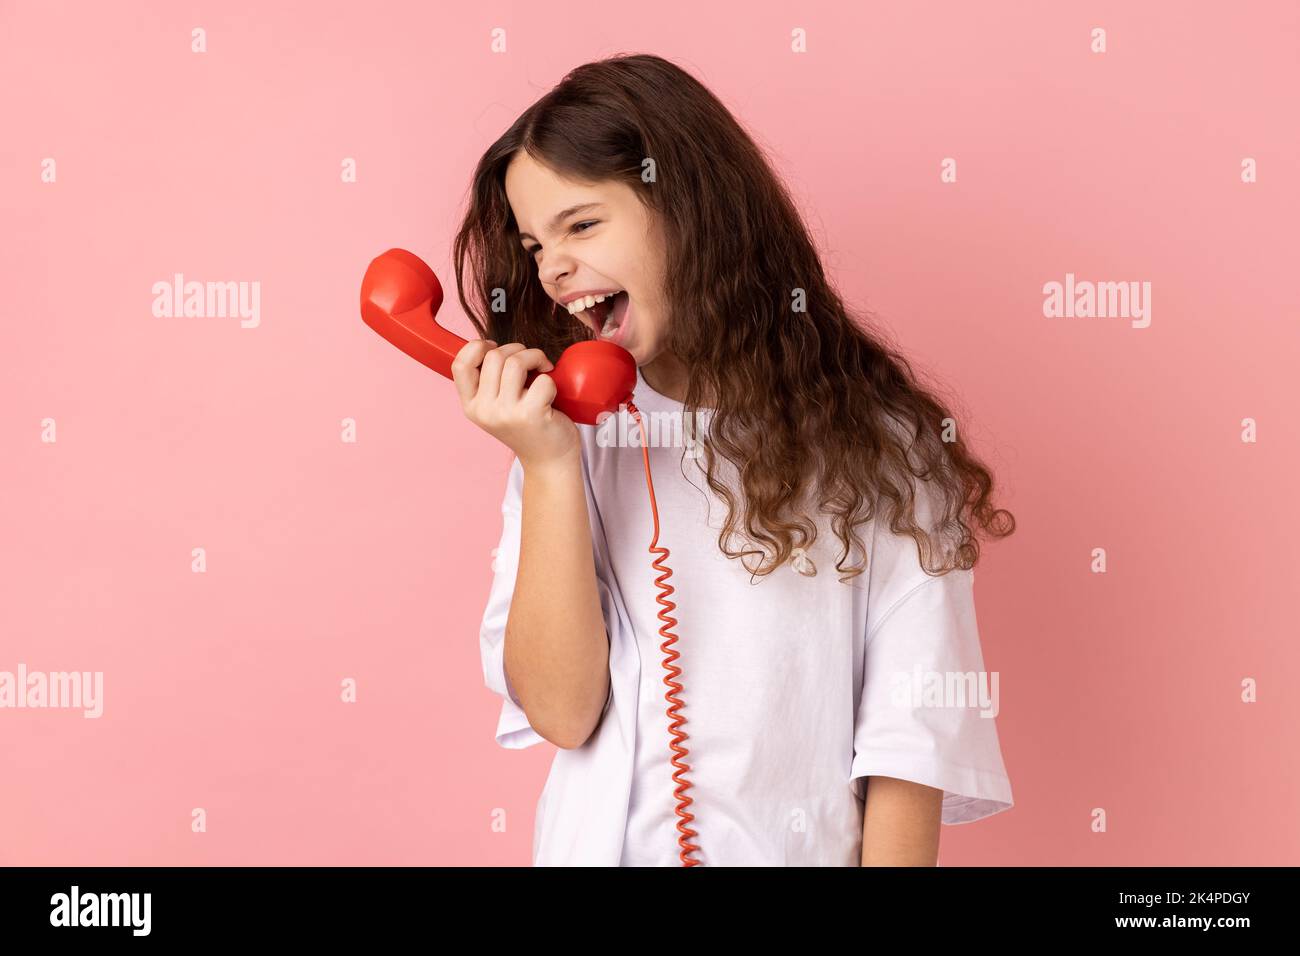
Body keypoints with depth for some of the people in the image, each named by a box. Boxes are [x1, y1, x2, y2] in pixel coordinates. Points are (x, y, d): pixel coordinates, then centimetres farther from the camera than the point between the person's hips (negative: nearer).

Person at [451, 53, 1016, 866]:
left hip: (812, 845, -1)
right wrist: (550, 468, -18)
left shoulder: (875, 438, -10)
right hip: (607, 840, 2)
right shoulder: (575, 435, -3)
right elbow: (559, 710, -11)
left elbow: (913, 732, -12)